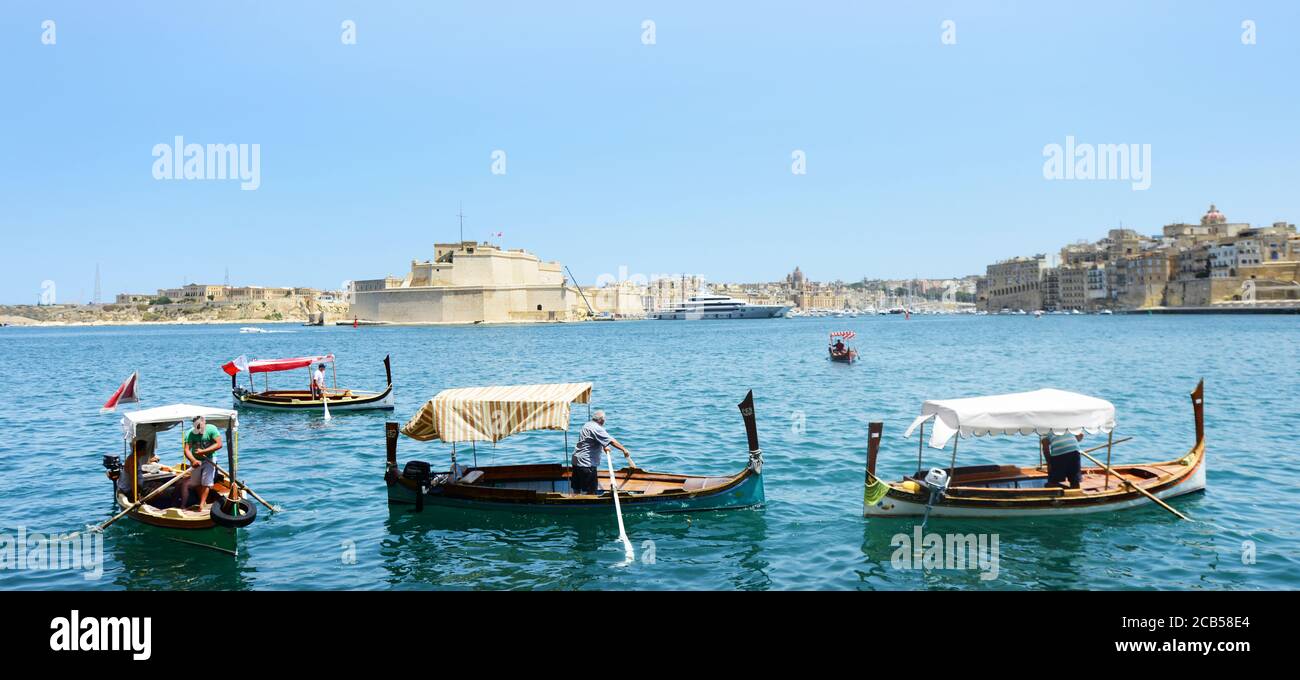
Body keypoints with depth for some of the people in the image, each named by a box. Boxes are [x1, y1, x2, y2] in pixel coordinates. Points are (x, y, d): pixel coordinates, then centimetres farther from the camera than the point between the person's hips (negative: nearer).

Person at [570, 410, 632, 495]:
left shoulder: (587, 425, 14)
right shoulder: (597, 429, -16)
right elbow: (611, 441, -20)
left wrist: (604, 447, 22)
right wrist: (624, 450, -17)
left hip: (577, 460, 10)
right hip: (586, 463, -10)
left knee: (577, 489, 14)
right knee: (591, 491, -5)